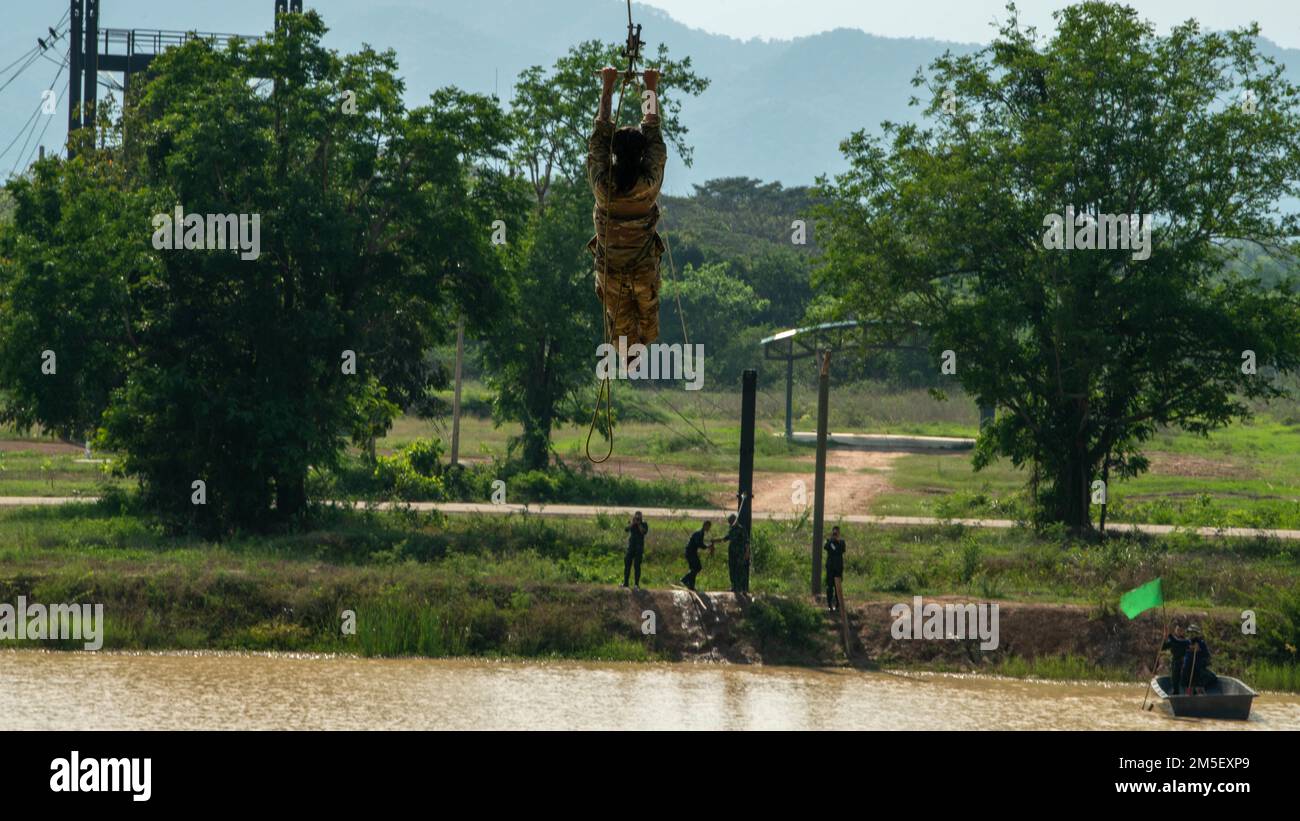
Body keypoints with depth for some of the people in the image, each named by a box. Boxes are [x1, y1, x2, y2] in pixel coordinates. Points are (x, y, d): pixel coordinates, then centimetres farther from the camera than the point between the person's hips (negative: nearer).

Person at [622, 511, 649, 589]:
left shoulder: (644, 525, 4)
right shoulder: (631, 524, 10)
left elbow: (644, 532, -14)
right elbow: (626, 530, -7)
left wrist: (639, 524, -13)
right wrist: (632, 522, -13)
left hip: (639, 548, -3)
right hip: (630, 547, 3)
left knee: (637, 566, -6)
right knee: (627, 565, 0)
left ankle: (637, 584, -3)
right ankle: (625, 583, 5)